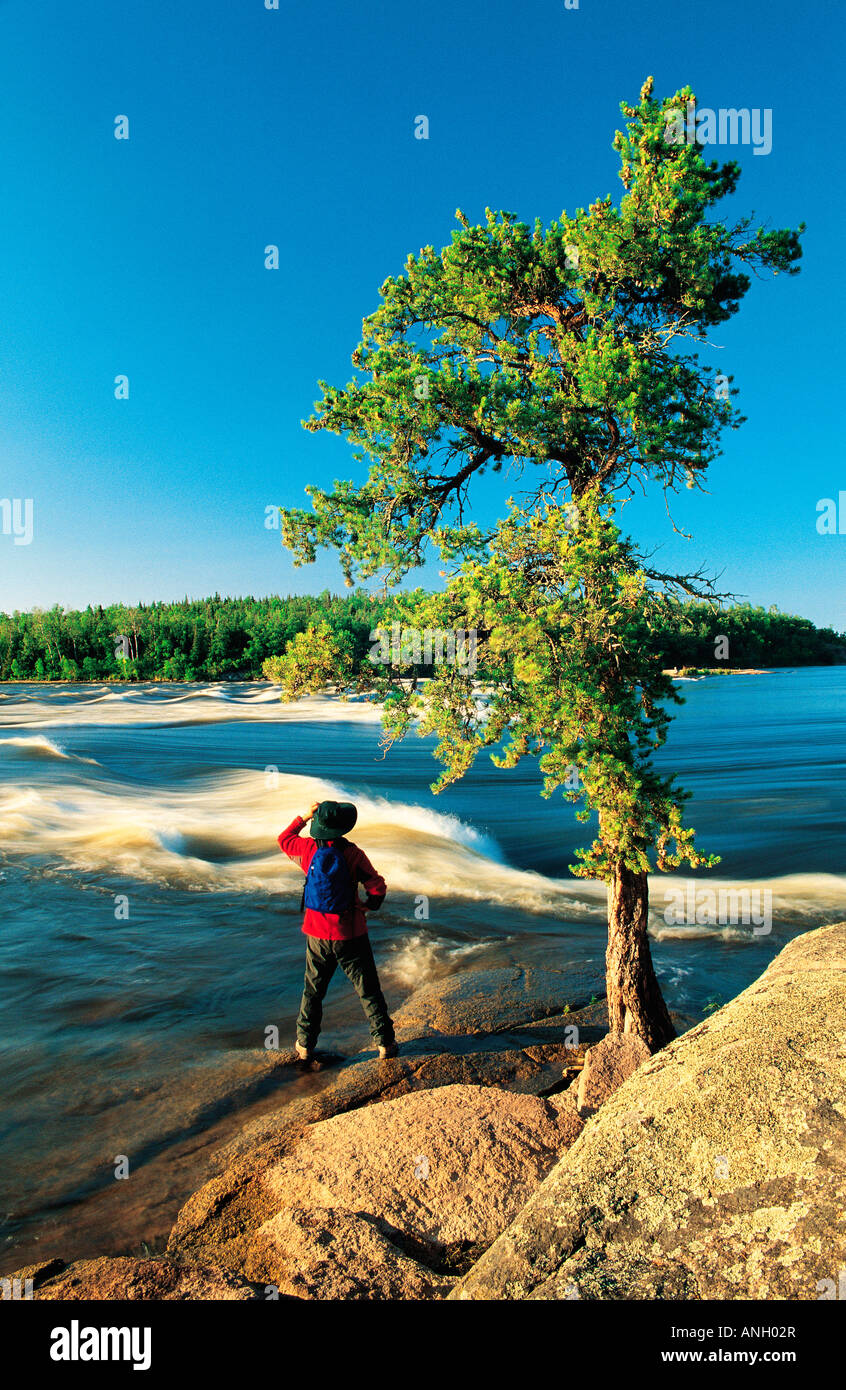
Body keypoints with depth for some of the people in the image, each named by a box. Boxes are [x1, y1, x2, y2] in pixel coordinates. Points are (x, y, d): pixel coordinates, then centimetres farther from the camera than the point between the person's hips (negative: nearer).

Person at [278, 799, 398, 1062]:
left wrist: (304, 817, 13)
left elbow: (284, 840, 13)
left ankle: (304, 1045, 27)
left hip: (317, 935, 3)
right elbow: (378, 887, -13)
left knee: (313, 991, 19)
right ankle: (385, 1043, 18)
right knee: (368, 990, 10)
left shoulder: (307, 849, -9)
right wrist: (370, 905, 6)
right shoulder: (352, 854, -16)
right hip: (350, 934, -2)